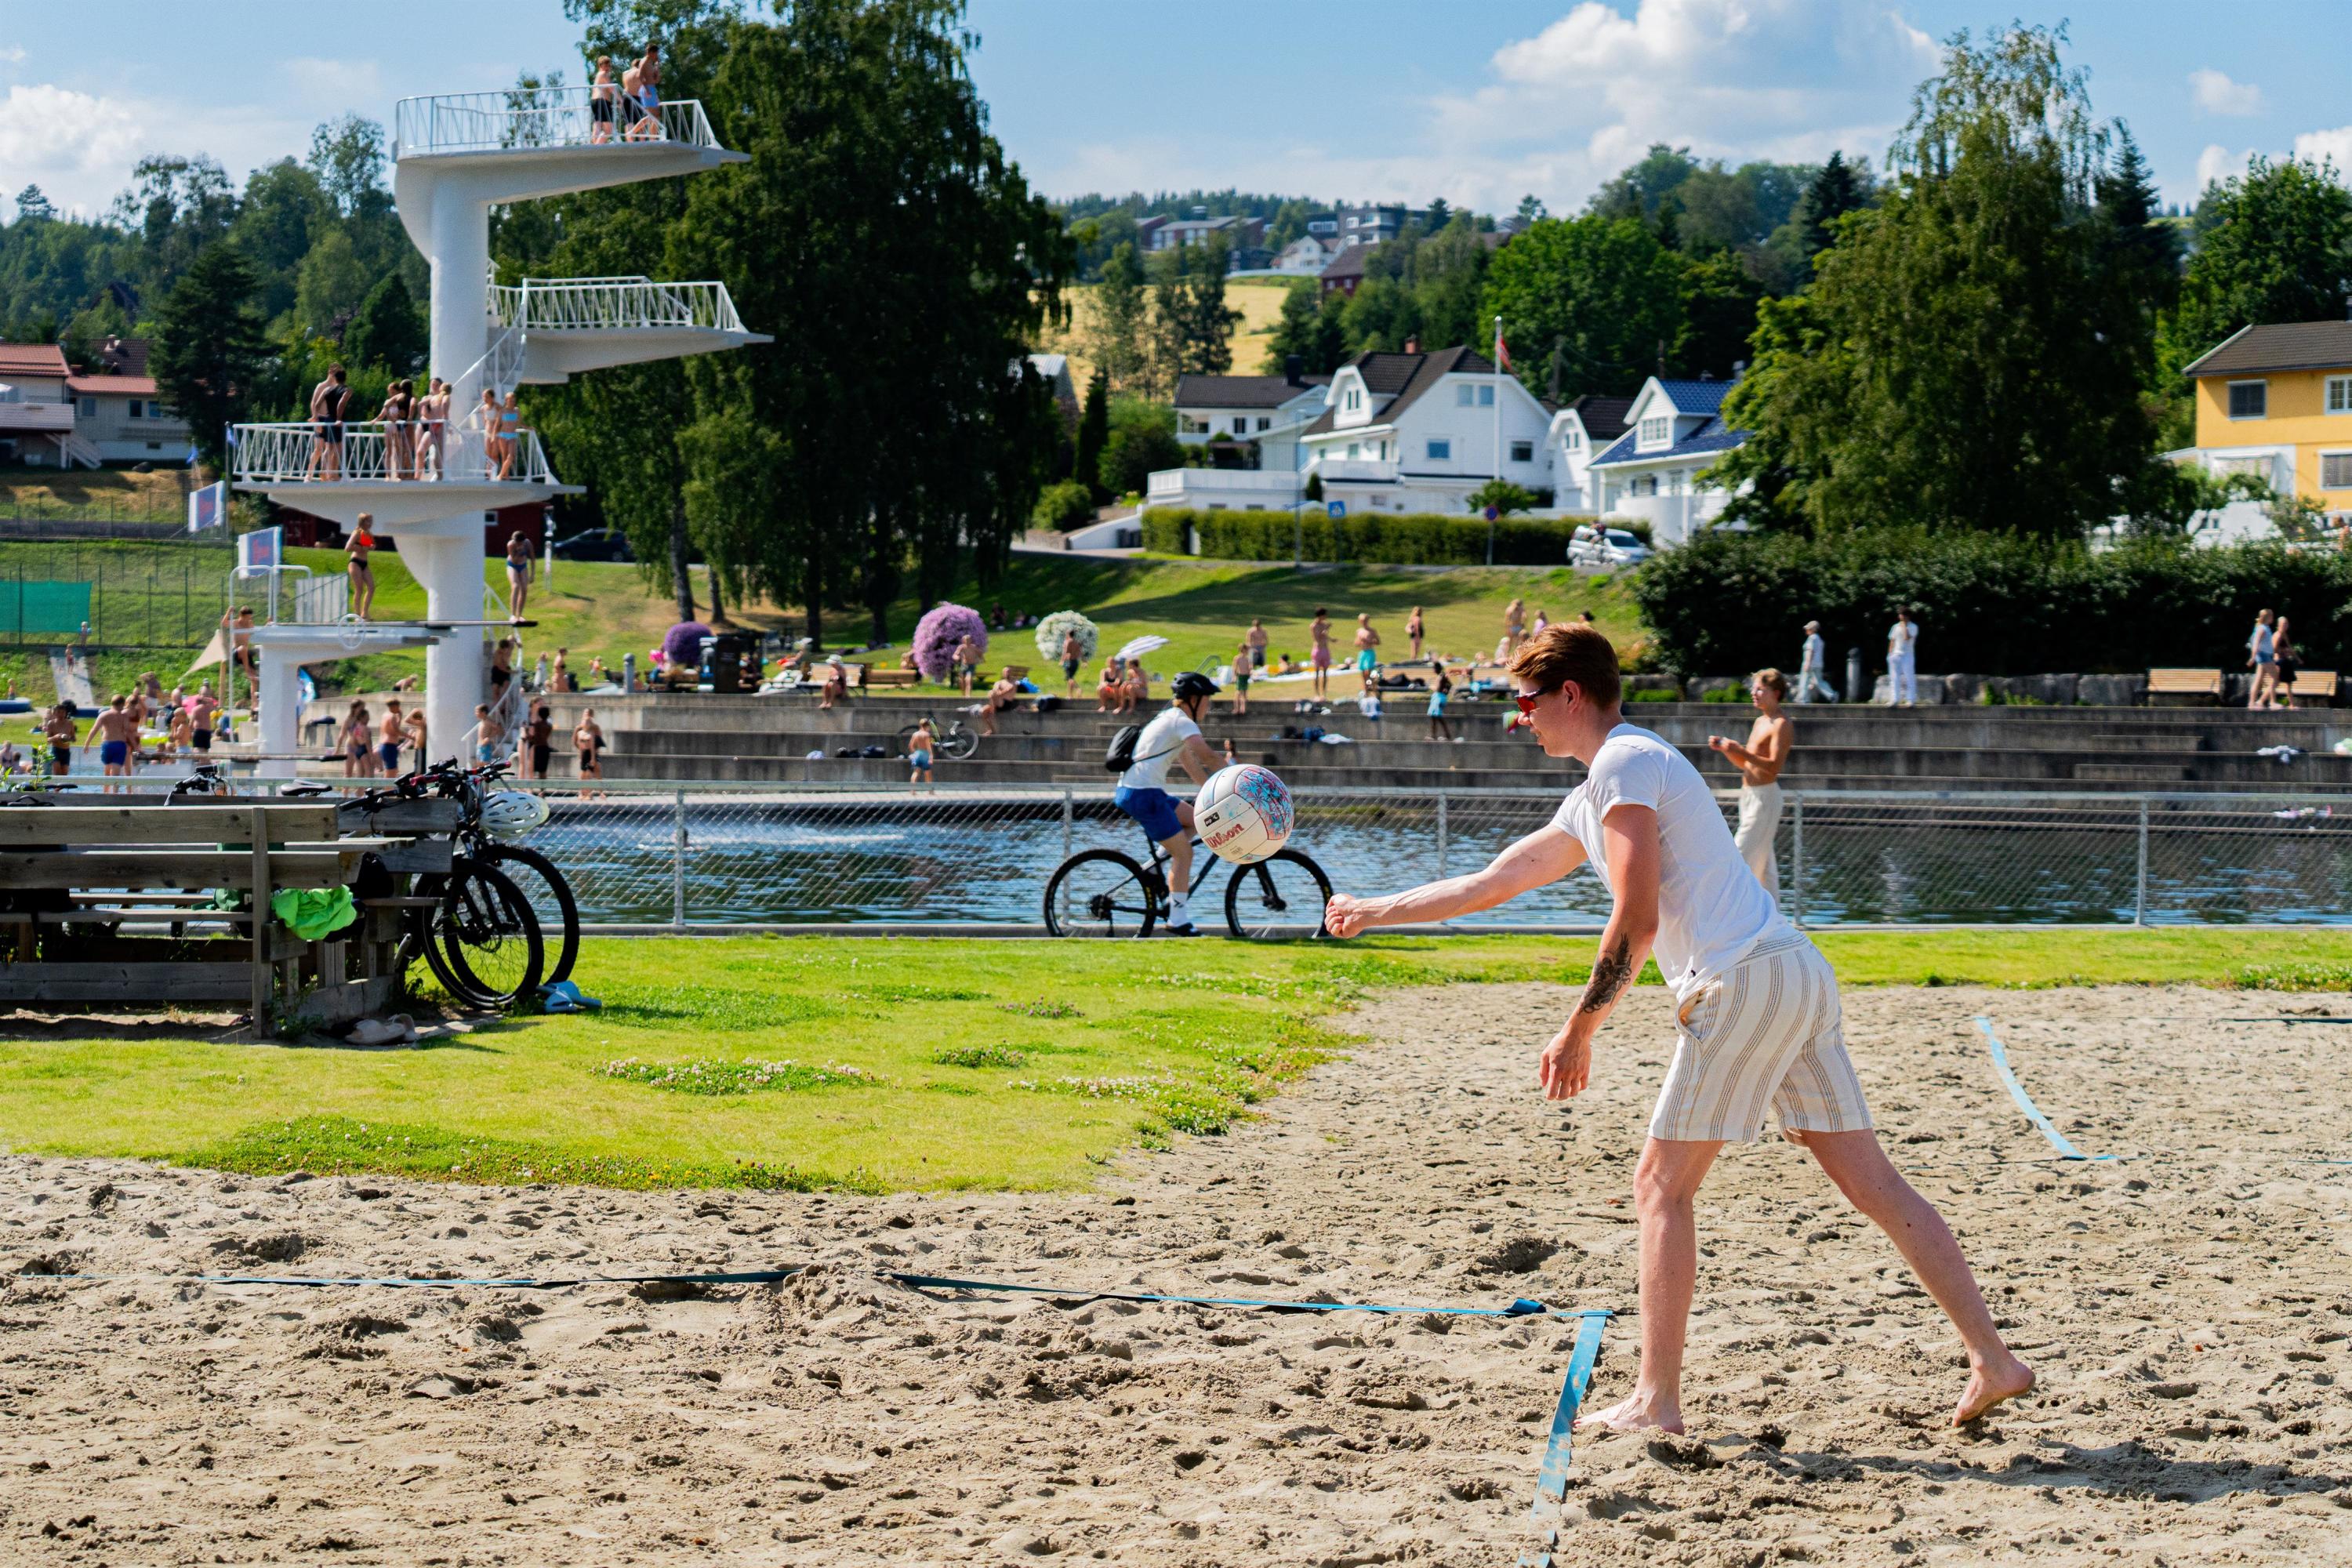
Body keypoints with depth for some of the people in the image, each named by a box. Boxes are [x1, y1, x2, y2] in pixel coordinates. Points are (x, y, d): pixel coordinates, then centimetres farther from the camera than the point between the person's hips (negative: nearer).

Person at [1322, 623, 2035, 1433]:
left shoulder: (1623, 765, -4)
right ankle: (1992, 1360, 1)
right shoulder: (1599, 791, 26)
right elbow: (1492, 882, 35)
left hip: (1743, 980, -9)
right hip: (1798, 975, 9)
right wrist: (1375, 911, 41)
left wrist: (1578, 1031, -6)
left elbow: (1636, 922, -13)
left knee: (1660, 1185, -1)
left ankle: (1656, 1399, -1)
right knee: (1873, 1183, 5)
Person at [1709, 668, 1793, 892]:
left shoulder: (1782, 725, -10)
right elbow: (1744, 764, 23)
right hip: (1749, 795, 10)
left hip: (1765, 796, -10)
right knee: (1763, 862, 10)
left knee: (1742, 855, -14)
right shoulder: (1760, 722, 18)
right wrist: (1725, 749, 6)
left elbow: (1775, 766, -21)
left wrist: (1742, 751, -27)